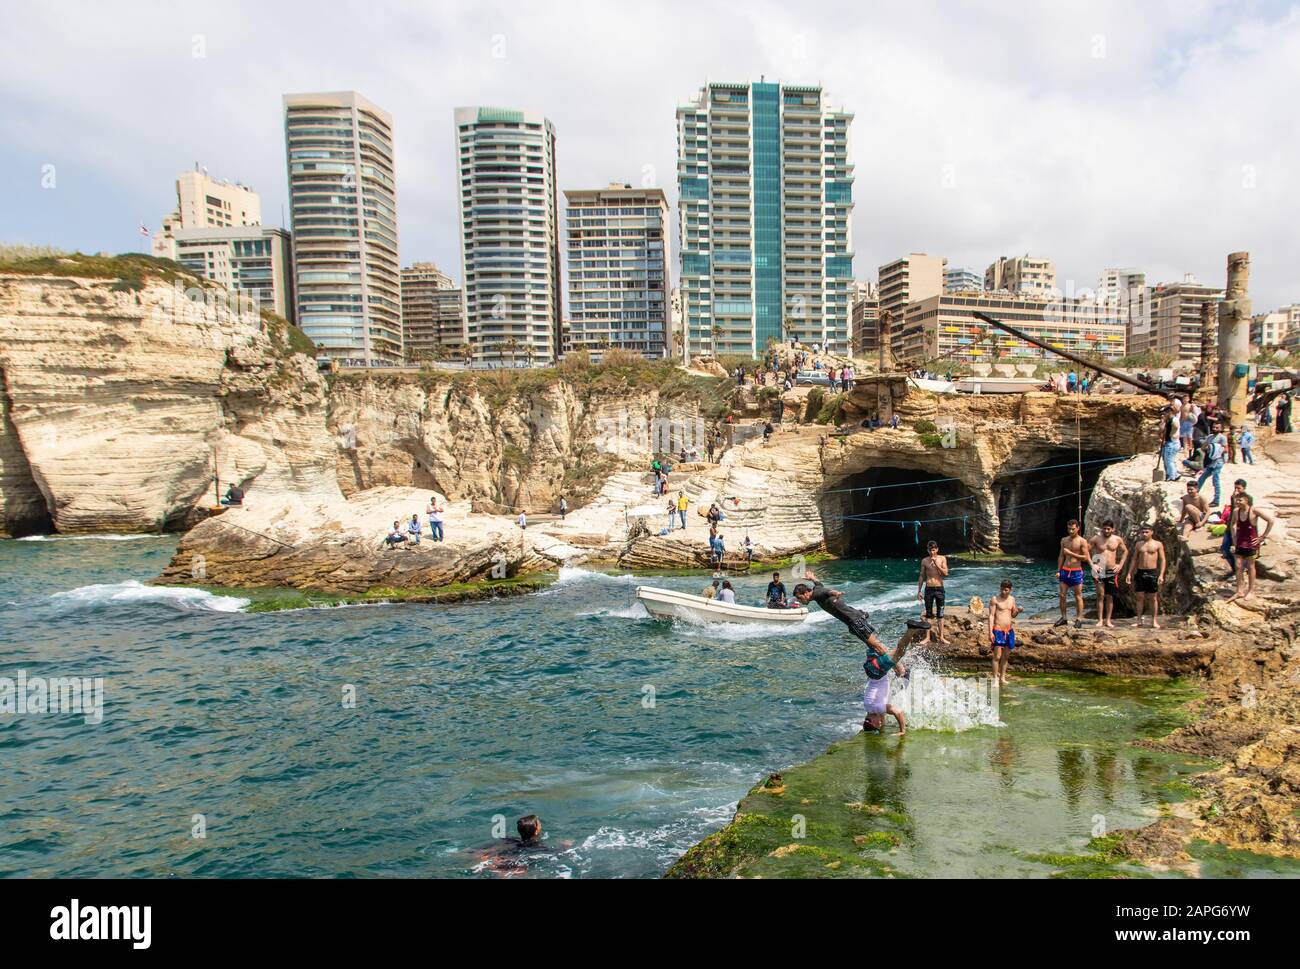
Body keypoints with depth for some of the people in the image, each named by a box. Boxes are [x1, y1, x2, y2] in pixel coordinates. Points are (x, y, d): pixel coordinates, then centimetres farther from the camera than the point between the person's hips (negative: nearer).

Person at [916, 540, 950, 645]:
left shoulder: (942, 559, 1)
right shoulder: (925, 561, 3)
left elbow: (945, 573, -7)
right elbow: (922, 576, 7)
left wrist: (936, 564, -17)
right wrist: (919, 591, 4)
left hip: (939, 589, -1)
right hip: (928, 589, 1)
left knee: (940, 614, 4)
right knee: (928, 614, 5)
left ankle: (941, 637, 10)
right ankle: (927, 638, 11)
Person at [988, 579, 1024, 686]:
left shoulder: (1012, 599, 9)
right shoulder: (995, 599, -7)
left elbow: (1013, 615, 18)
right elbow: (991, 616, -9)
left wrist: (1018, 611, -5)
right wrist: (990, 632, -15)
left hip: (1009, 630, 5)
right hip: (998, 630, -5)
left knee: (1006, 656, 11)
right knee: (997, 656, -6)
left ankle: (1002, 677, 21)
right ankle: (995, 679, 0)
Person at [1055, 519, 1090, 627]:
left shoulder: (1082, 541, -4)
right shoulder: (1064, 540, 10)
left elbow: (1086, 558, -10)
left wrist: (1071, 553, -14)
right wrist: (1058, 571, 8)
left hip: (1077, 571, -5)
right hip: (1065, 570, 5)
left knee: (1078, 596, 0)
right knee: (1062, 595, 3)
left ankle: (1079, 619, 5)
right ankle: (1063, 618, 10)